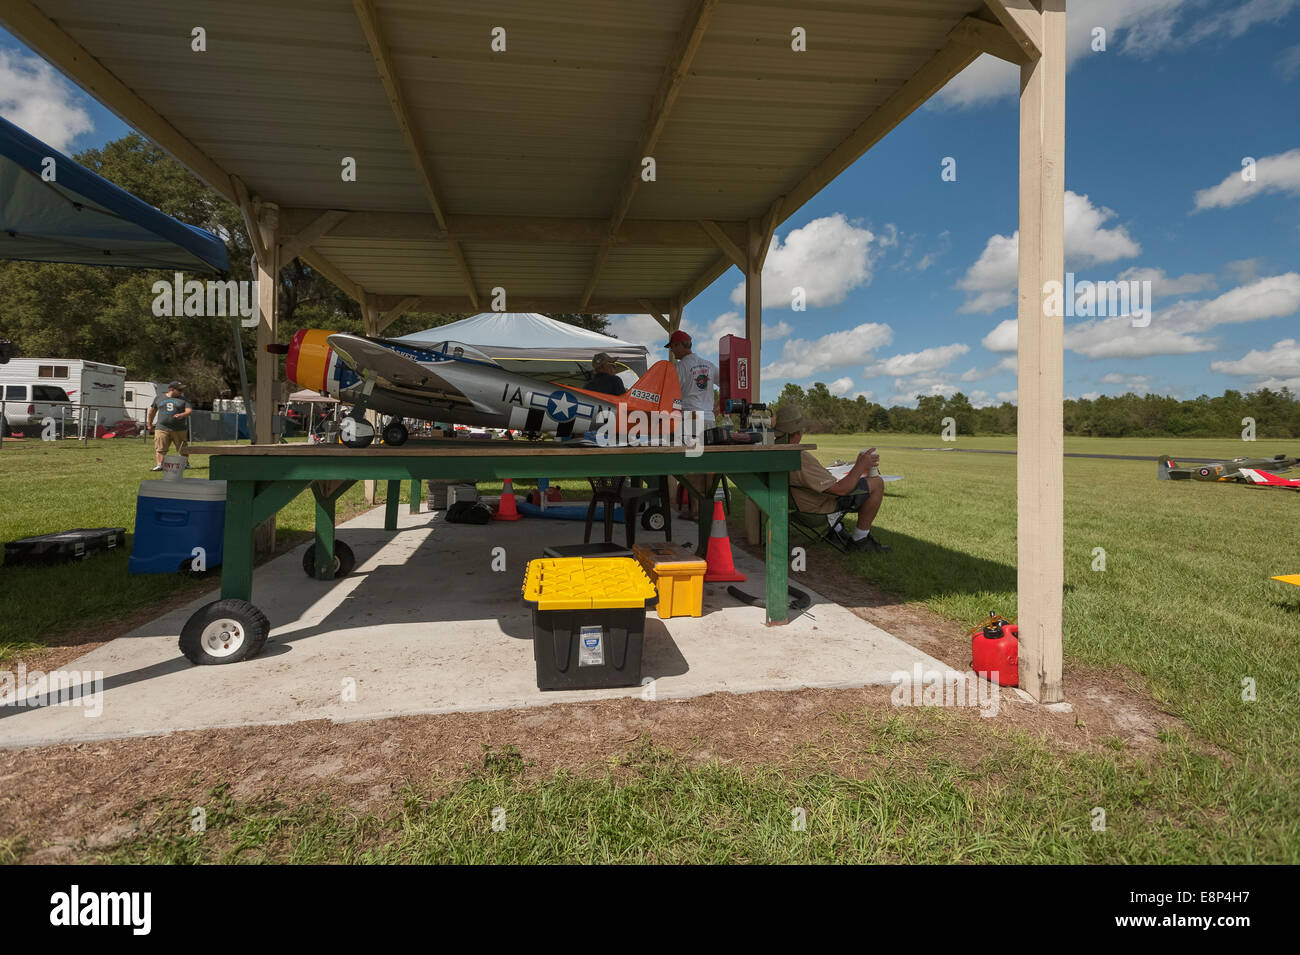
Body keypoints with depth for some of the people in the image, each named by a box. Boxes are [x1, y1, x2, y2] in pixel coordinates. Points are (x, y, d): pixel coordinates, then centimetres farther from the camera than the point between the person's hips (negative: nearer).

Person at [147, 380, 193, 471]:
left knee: (183, 449, 8)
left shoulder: (183, 400, 9)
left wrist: (182, 415, -24)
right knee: (160, 448, -11)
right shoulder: (159, 399, 12)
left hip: (179, 429, 0)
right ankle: (159, 465, -14)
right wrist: (149, 424, 25)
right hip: (162, 429, 0)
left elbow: (189, 411, -3)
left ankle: (186, 462, 28)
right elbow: (152, 411, 24)